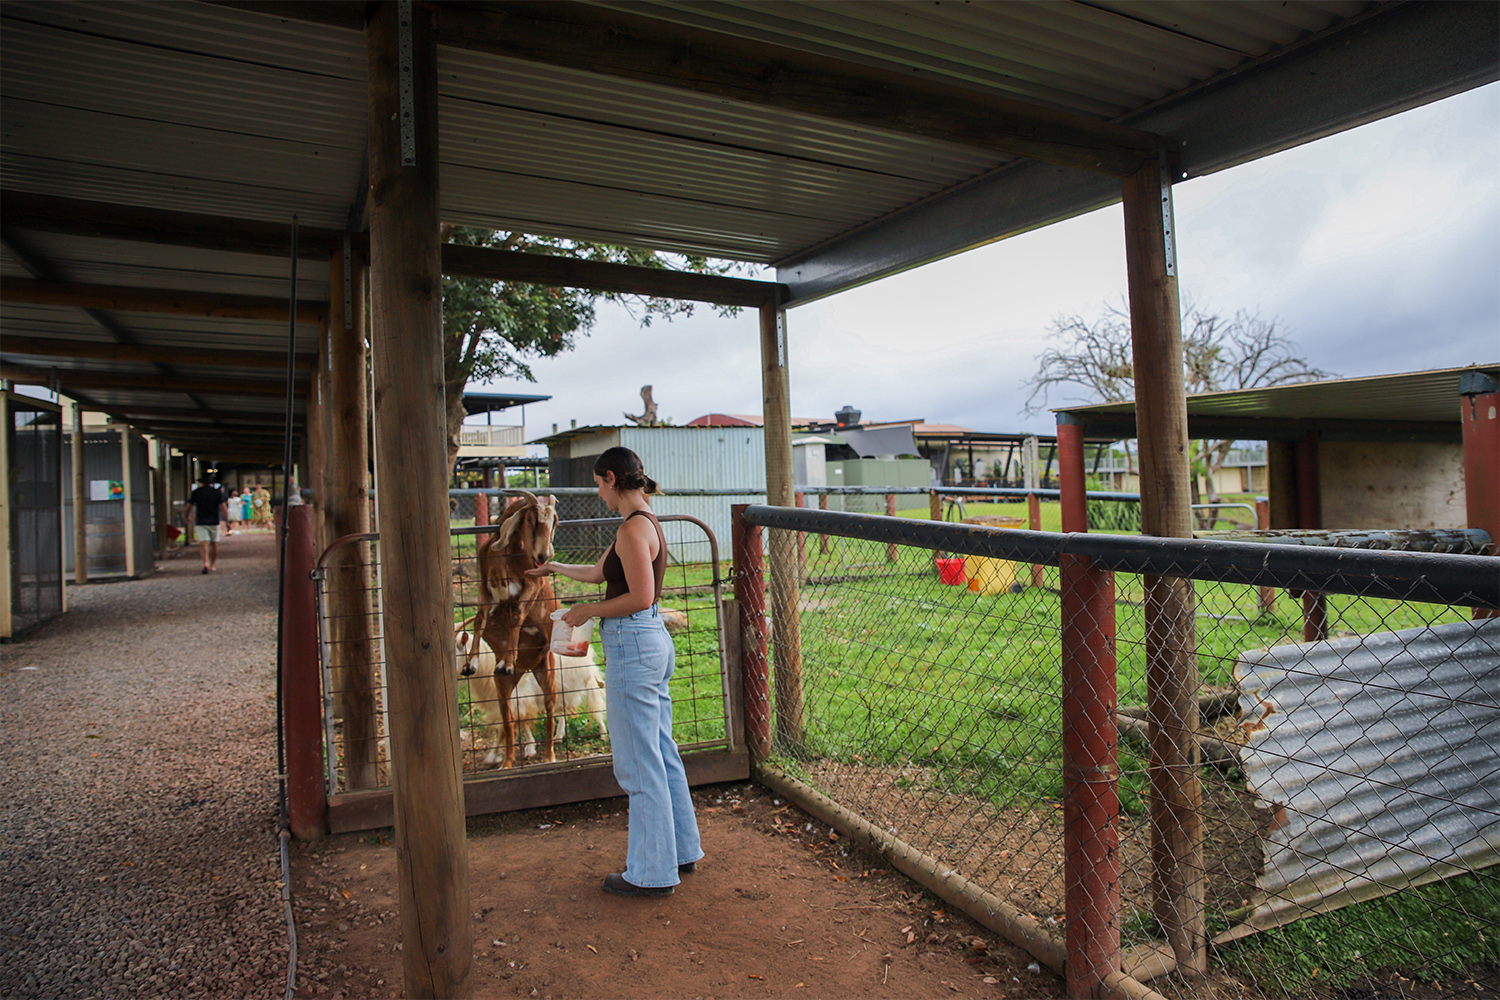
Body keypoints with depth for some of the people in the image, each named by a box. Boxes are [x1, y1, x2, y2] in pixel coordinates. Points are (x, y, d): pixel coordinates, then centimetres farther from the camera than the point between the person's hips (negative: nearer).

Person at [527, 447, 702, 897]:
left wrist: (588, 610, -10)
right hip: (653, 641, 10)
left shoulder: (633, 529, -16)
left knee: (639, 763, 0)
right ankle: (680, 850, 30)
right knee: (662, 754, 18)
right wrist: (552, 568, 39)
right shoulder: (645, 523, 14)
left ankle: (652, 872, 12)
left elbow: (640, 597, -23)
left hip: (633, 647, -10)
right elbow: (598, 572, 26)